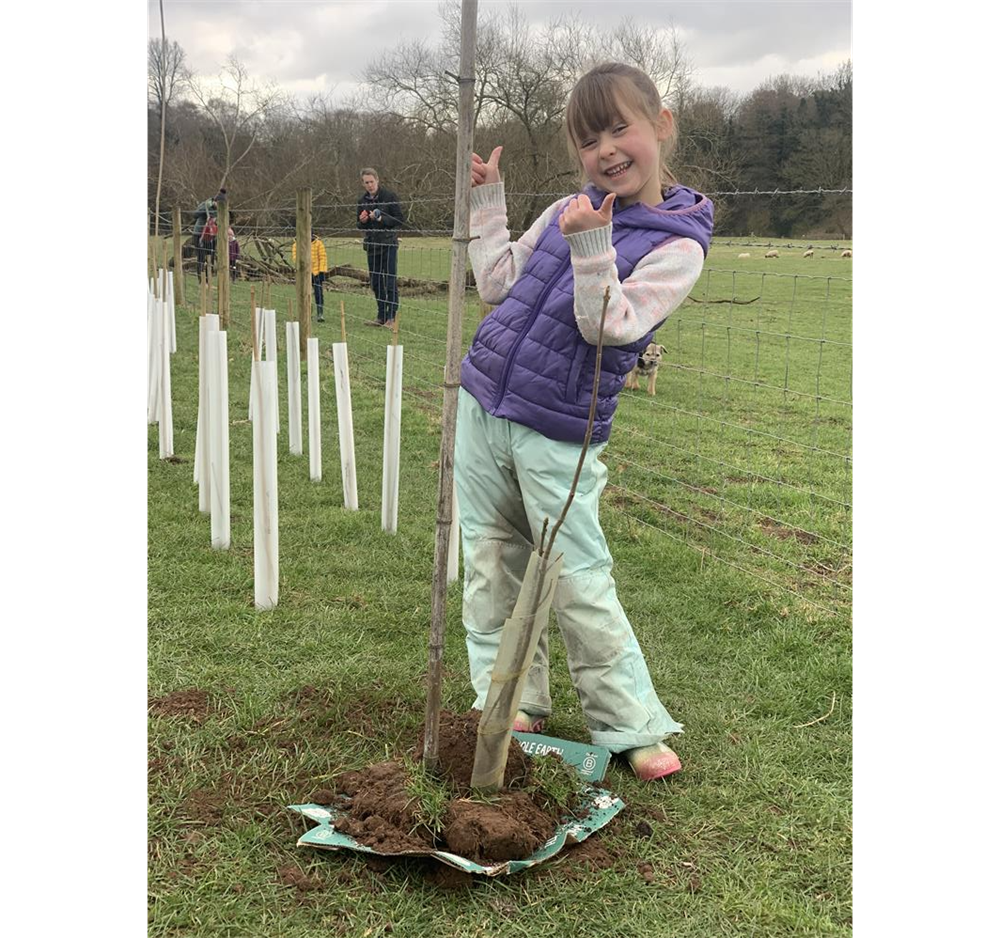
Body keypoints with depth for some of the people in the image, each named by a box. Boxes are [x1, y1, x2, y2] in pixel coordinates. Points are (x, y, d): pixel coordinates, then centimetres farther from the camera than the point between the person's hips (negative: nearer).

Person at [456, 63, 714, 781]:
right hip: (483, 408, 6)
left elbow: (610, 325, -19)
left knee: (581, 586, -1)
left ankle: (633, 724, 15)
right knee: (491, 572, 11)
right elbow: (497, 283, 15)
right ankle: (514, 700, 26)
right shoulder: (568, 211, 9)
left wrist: (591, 246, -31)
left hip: (558, 439, -5)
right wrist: (487, 199, 11)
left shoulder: (679, 243, -8)